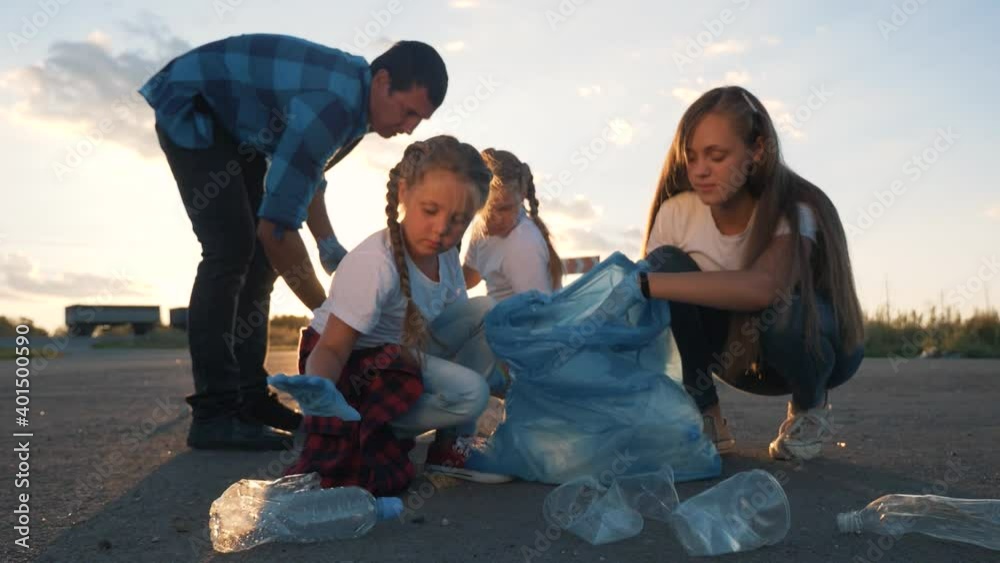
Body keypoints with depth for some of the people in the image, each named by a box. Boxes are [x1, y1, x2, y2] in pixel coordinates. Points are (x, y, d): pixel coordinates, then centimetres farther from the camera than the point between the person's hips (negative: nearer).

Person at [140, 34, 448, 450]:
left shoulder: (357, 95, -5)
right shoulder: (331, 104, -35)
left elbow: (304, 173, 10)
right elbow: (277, 225, -36)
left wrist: (329, 246, -2)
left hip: (233, 119, 9)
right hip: (189, 104, -9)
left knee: (259, 253, 2)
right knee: (231, 248, -20)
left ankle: (248, 396, 5)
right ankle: (213, 411, -18)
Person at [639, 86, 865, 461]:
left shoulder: (794, 211, -30)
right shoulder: (677, 212, -19)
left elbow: (761, 287, -51)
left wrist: (644, 283, -55)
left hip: (811, 340, -3)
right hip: (739, 351, 3)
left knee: (779, 308, -39)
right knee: (666, 264, -24)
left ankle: (810, 408, -4)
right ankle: (705, 417, -12)